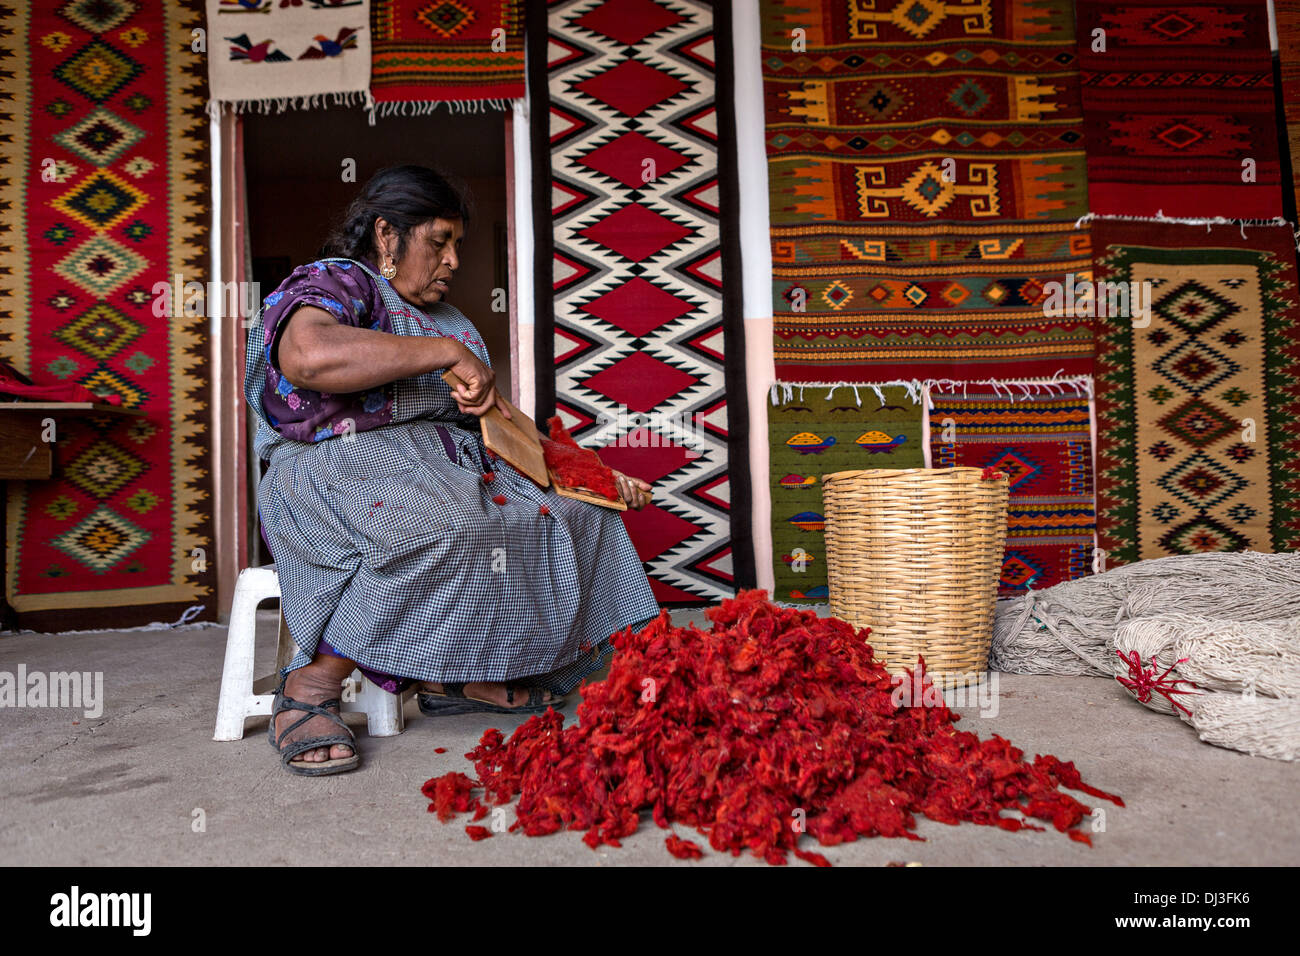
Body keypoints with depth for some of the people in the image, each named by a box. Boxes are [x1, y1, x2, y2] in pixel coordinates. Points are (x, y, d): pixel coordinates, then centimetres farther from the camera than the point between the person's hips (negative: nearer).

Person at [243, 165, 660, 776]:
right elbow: (309, 356, -28)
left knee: (577, 517, -1)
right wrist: (448, 352, -23)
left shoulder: (443, 317, 25)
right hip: (344, 466, -8)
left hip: (453, 471, 9)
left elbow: (498, 422, 22)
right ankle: (310, 688, -20)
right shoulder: (330, 284, -1)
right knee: (446, 530, -37)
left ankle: (456, 675, 0)